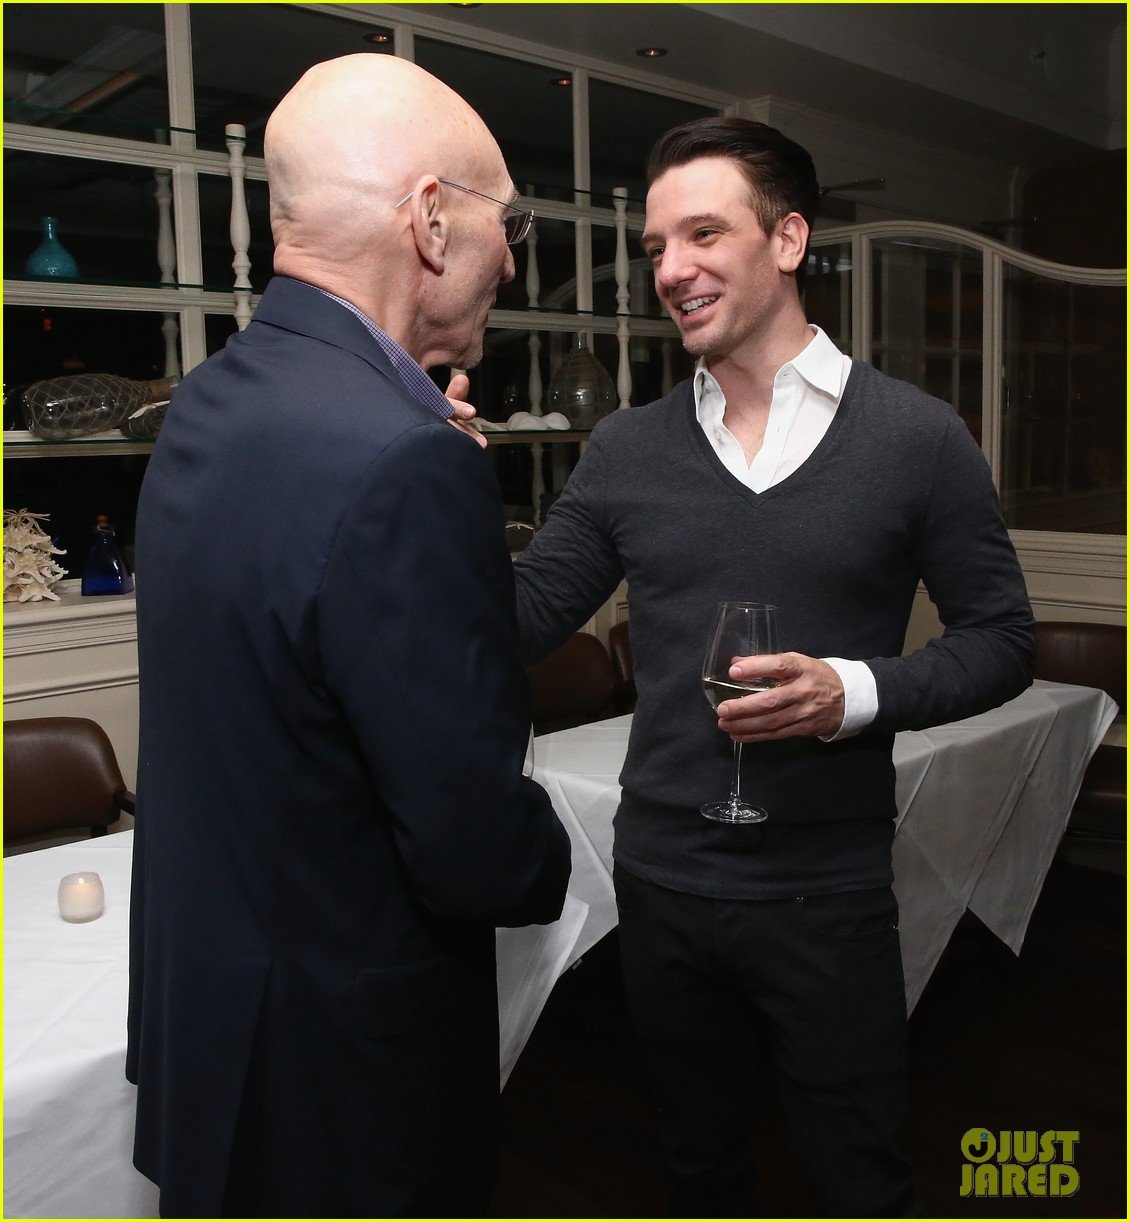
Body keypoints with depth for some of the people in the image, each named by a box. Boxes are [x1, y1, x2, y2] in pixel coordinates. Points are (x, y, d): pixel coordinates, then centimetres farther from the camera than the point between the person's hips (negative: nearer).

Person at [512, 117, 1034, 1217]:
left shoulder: (916, 438, -7)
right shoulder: (625, 448, 0)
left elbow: (1001, 640, -3)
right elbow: (521, 621, 0)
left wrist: (857, 692, -20)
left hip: (827, 894, -2)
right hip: (662, 882, 3)